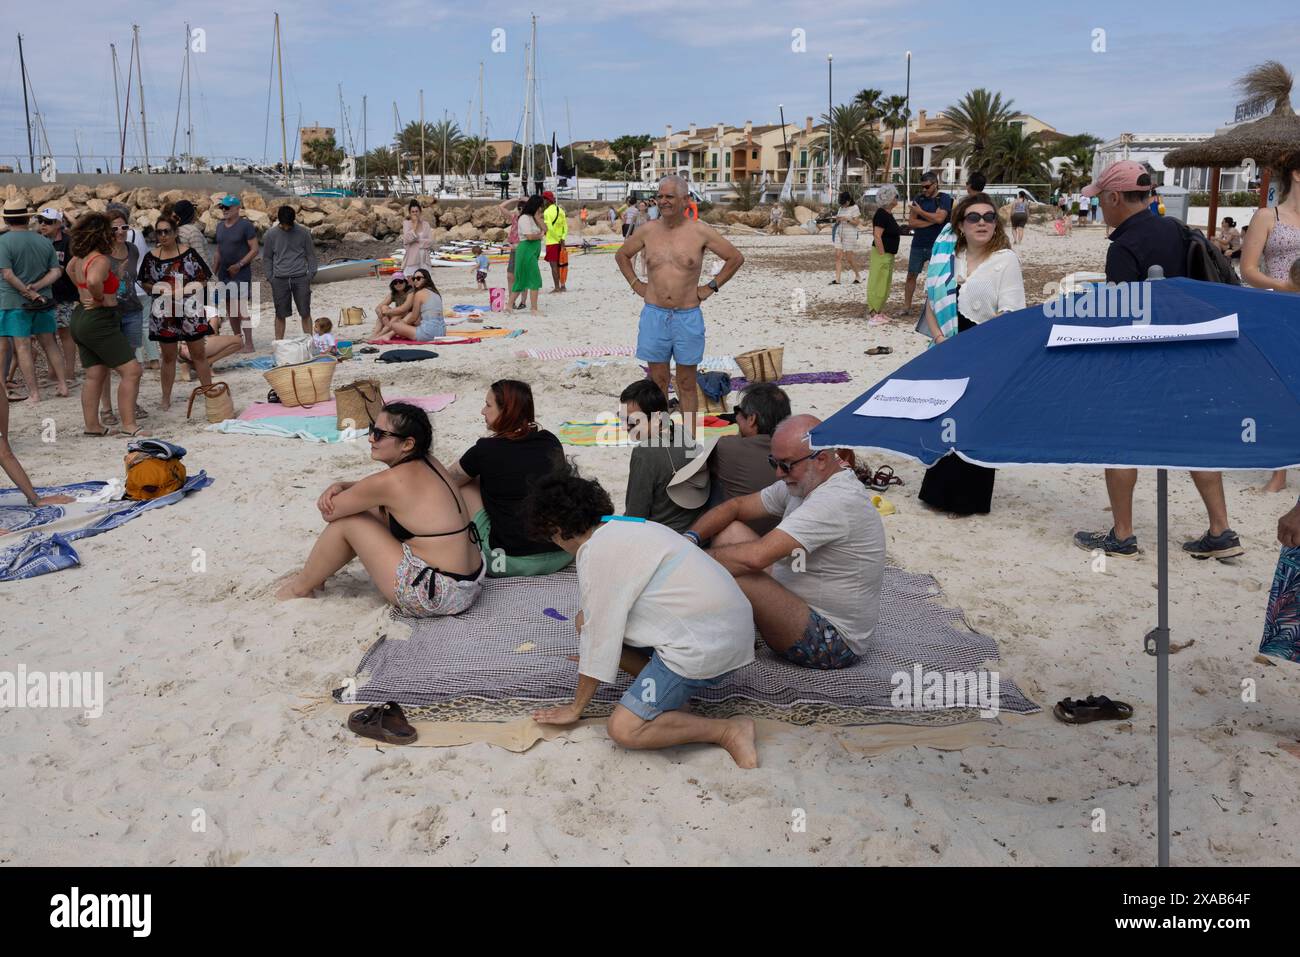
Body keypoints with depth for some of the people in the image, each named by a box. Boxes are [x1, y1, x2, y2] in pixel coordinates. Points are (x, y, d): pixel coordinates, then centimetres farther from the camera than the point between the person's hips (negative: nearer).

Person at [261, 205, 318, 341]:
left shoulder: (304, 233, 0)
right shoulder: (271, 234, 2)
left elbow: (311, 255, 7)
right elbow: (267, 258, 9)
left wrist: (311, 275, -1)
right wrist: (270, 277, 2)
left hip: (301, 278, 0)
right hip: (280, 280, 0)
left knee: (305, 313, 0)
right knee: (280, 314, 4)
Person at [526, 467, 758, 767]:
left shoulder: (596, 552, -15)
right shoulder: (626, 528, 13)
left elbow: (598, 635, -10)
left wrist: (575, 708, 1)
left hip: (707, 645, -10)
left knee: (624, 729, -11)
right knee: (585, 622, 11)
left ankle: (731, 731, -6)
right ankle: (666, 687, 6)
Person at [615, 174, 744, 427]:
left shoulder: (700, 231, -5)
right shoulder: (648, 231, 2)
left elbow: (736, 258, 4)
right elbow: (621, 255, 20)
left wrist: (711, 287, 1)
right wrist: (635, 284, 10)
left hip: (688, 317, -2)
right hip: (654, 315, 2)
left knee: (687, 384, 7)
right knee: (657, 382, 8)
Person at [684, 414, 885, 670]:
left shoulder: (838, 502, -28)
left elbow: (755, 557, -34)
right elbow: (735, 506, 9)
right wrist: (690, 538, -9)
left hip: (833, 641, -10)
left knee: (726, 575, -27)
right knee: (731, 530, 4)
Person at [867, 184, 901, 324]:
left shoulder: (888, 214, 13)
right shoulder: (881, 214, -16)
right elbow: (877, 237, -21)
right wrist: (882, 255, -22)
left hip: (888, 255, 10)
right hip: (882, 254, -10)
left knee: (885, 285, 14)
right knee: (878, 284, -7)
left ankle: (879, 312, 21)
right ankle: (873, 315, -4)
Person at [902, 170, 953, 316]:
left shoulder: (944, 199, -3)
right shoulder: (918, 199, 9)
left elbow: (939, 218, -18)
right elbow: (911, 222, -1)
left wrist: (920, 211, -8)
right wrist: (932, 220, -11)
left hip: (937, 245, -4)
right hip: (918, 245, 4)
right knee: (911, 275, 5)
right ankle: (906, 306, 11)